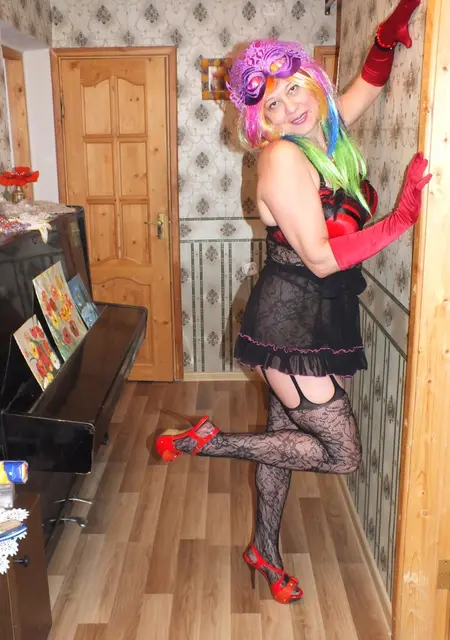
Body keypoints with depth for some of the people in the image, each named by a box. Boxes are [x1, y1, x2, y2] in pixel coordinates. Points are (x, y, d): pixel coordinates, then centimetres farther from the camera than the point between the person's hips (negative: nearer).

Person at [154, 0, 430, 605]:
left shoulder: (326, 132, 5)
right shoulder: (283, 158, -20)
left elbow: (368, 84, 22)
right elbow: (322, 259, -25)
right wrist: (404, 216, -25)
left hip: (314, 318, 8)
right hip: (292, 324, -8)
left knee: (287, 432, 19)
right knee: (342, 453, 0)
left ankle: (265, 551, 40)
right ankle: (205, 441, 5)